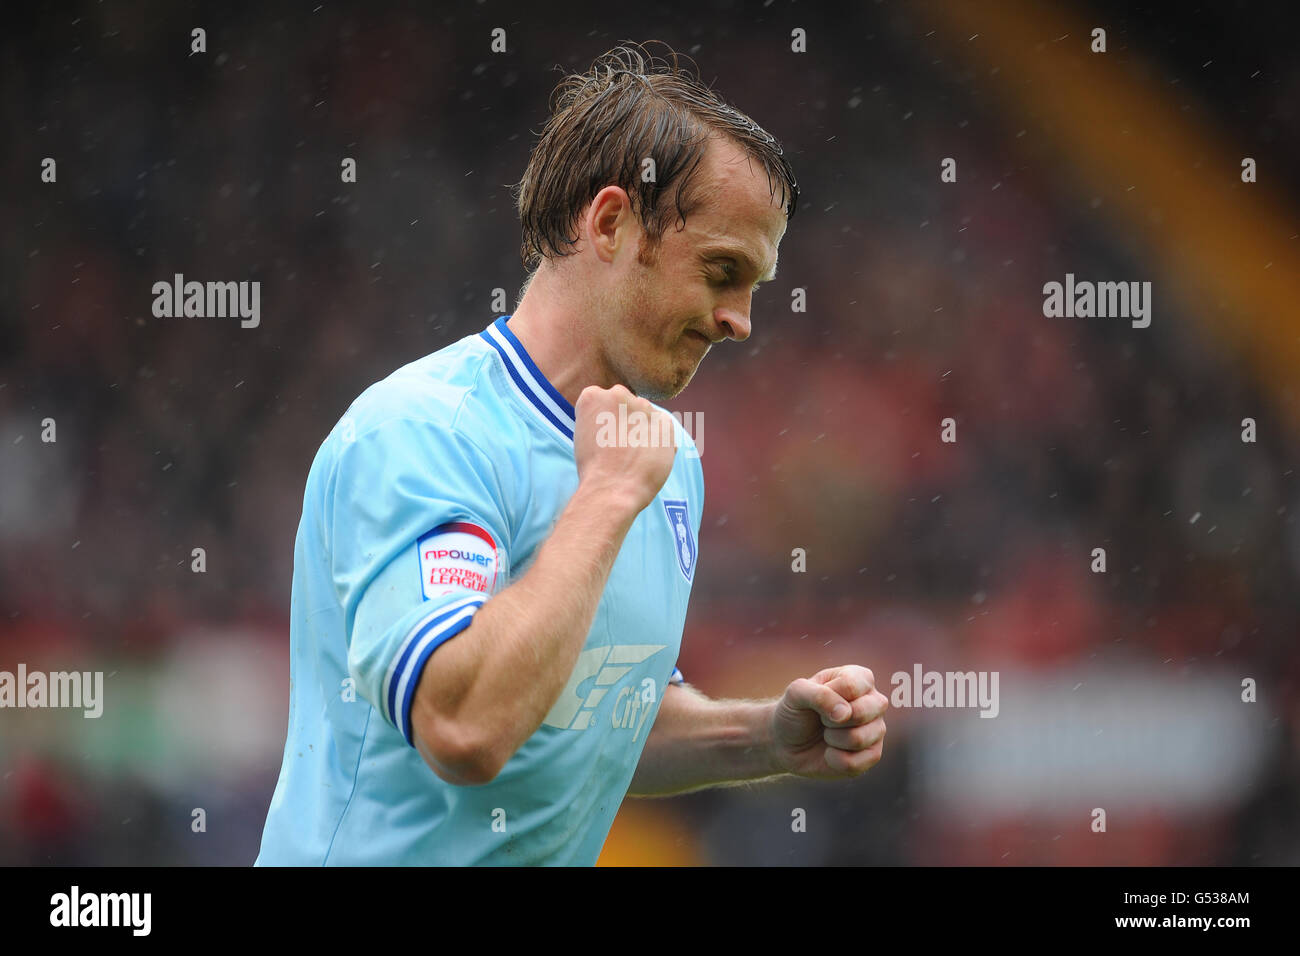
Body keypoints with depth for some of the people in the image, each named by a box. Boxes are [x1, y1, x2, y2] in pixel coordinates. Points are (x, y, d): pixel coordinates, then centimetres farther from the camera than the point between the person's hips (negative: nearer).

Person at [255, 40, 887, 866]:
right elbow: (465, 730, -27)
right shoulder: (418, 433, -15)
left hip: (557, 853, 6)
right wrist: (607, 497, -19)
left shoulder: (668, 458, 9)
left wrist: (768, 740, 4)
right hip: (384, 859, -6)